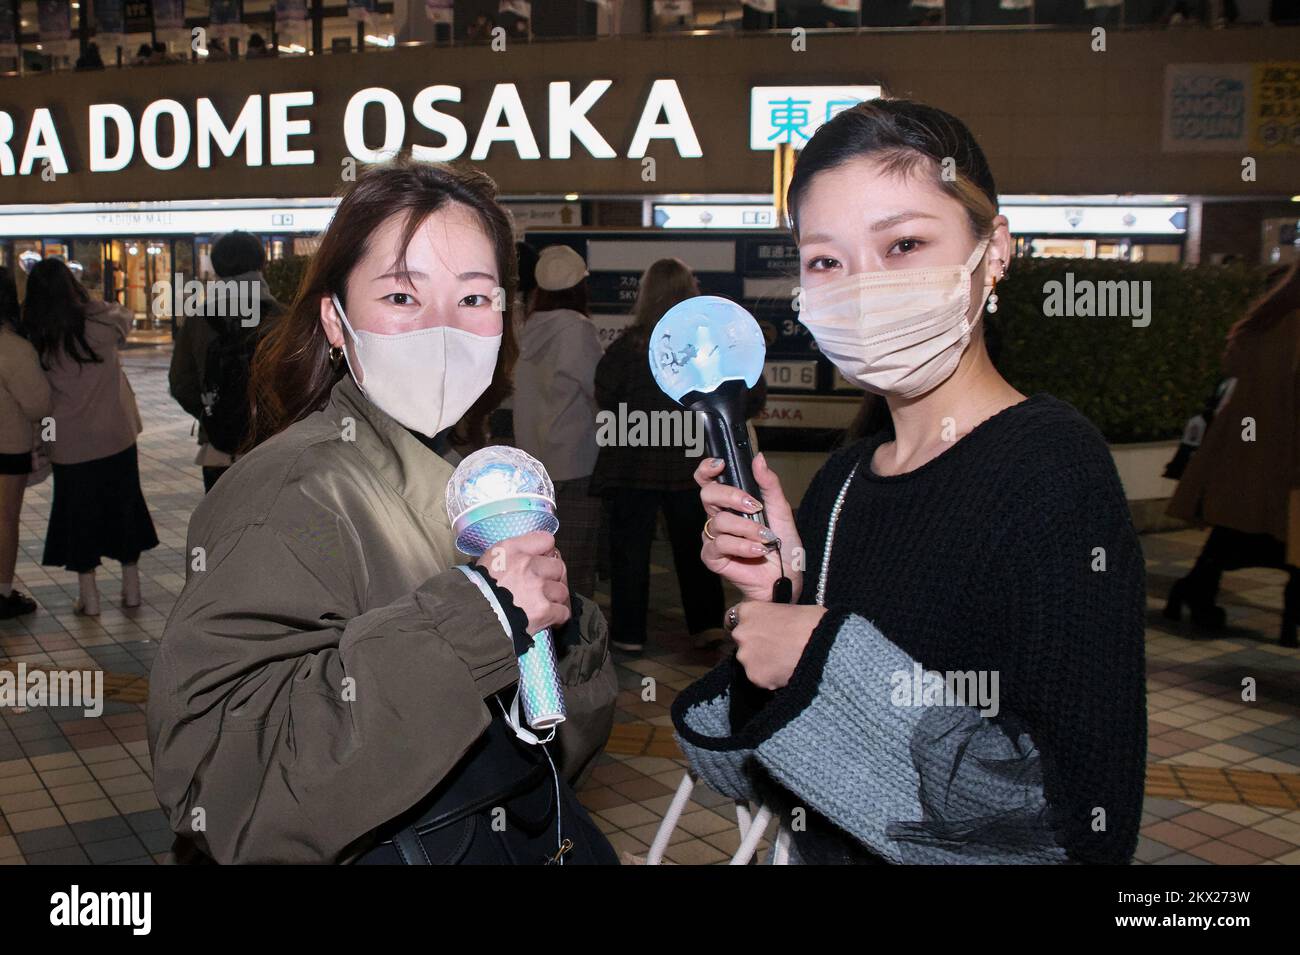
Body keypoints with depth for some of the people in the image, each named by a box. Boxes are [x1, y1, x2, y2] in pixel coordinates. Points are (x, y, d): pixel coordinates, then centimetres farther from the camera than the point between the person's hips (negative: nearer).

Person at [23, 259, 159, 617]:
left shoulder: (35, 339, -11)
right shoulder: (100, 325, -13)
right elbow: (125, 315, 10)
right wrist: (92, 301, 12)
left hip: (69, 445, 0)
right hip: (116, 437, 1)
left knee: (78, 515, 12)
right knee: (124, 506, 16)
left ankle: (89, 596, 18)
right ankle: (131, 587, 25)